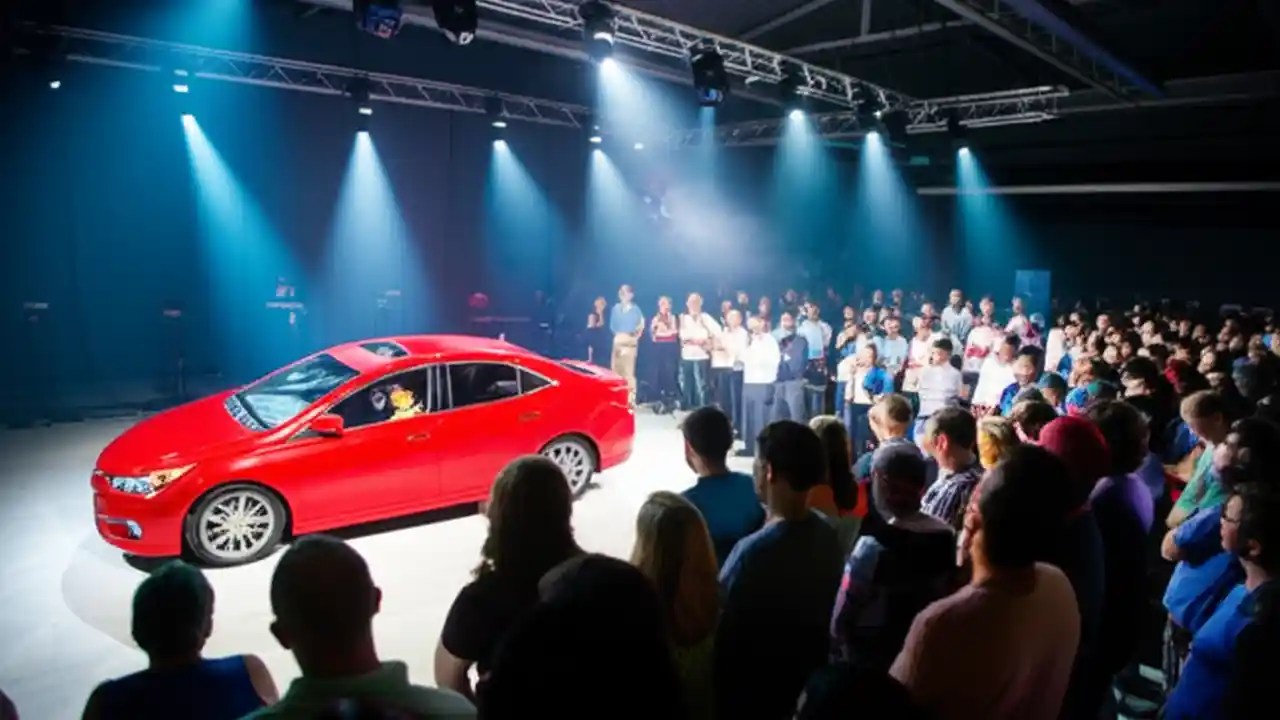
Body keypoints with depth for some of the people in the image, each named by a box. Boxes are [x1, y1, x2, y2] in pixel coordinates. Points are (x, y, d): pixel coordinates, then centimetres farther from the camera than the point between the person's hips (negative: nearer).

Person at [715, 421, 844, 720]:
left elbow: (723, 631, -23)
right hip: (807, 682, 6)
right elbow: (821, 615, 2)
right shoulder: (829, 537, -9)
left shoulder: (754, 552, -32)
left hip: (751, 692, -6)